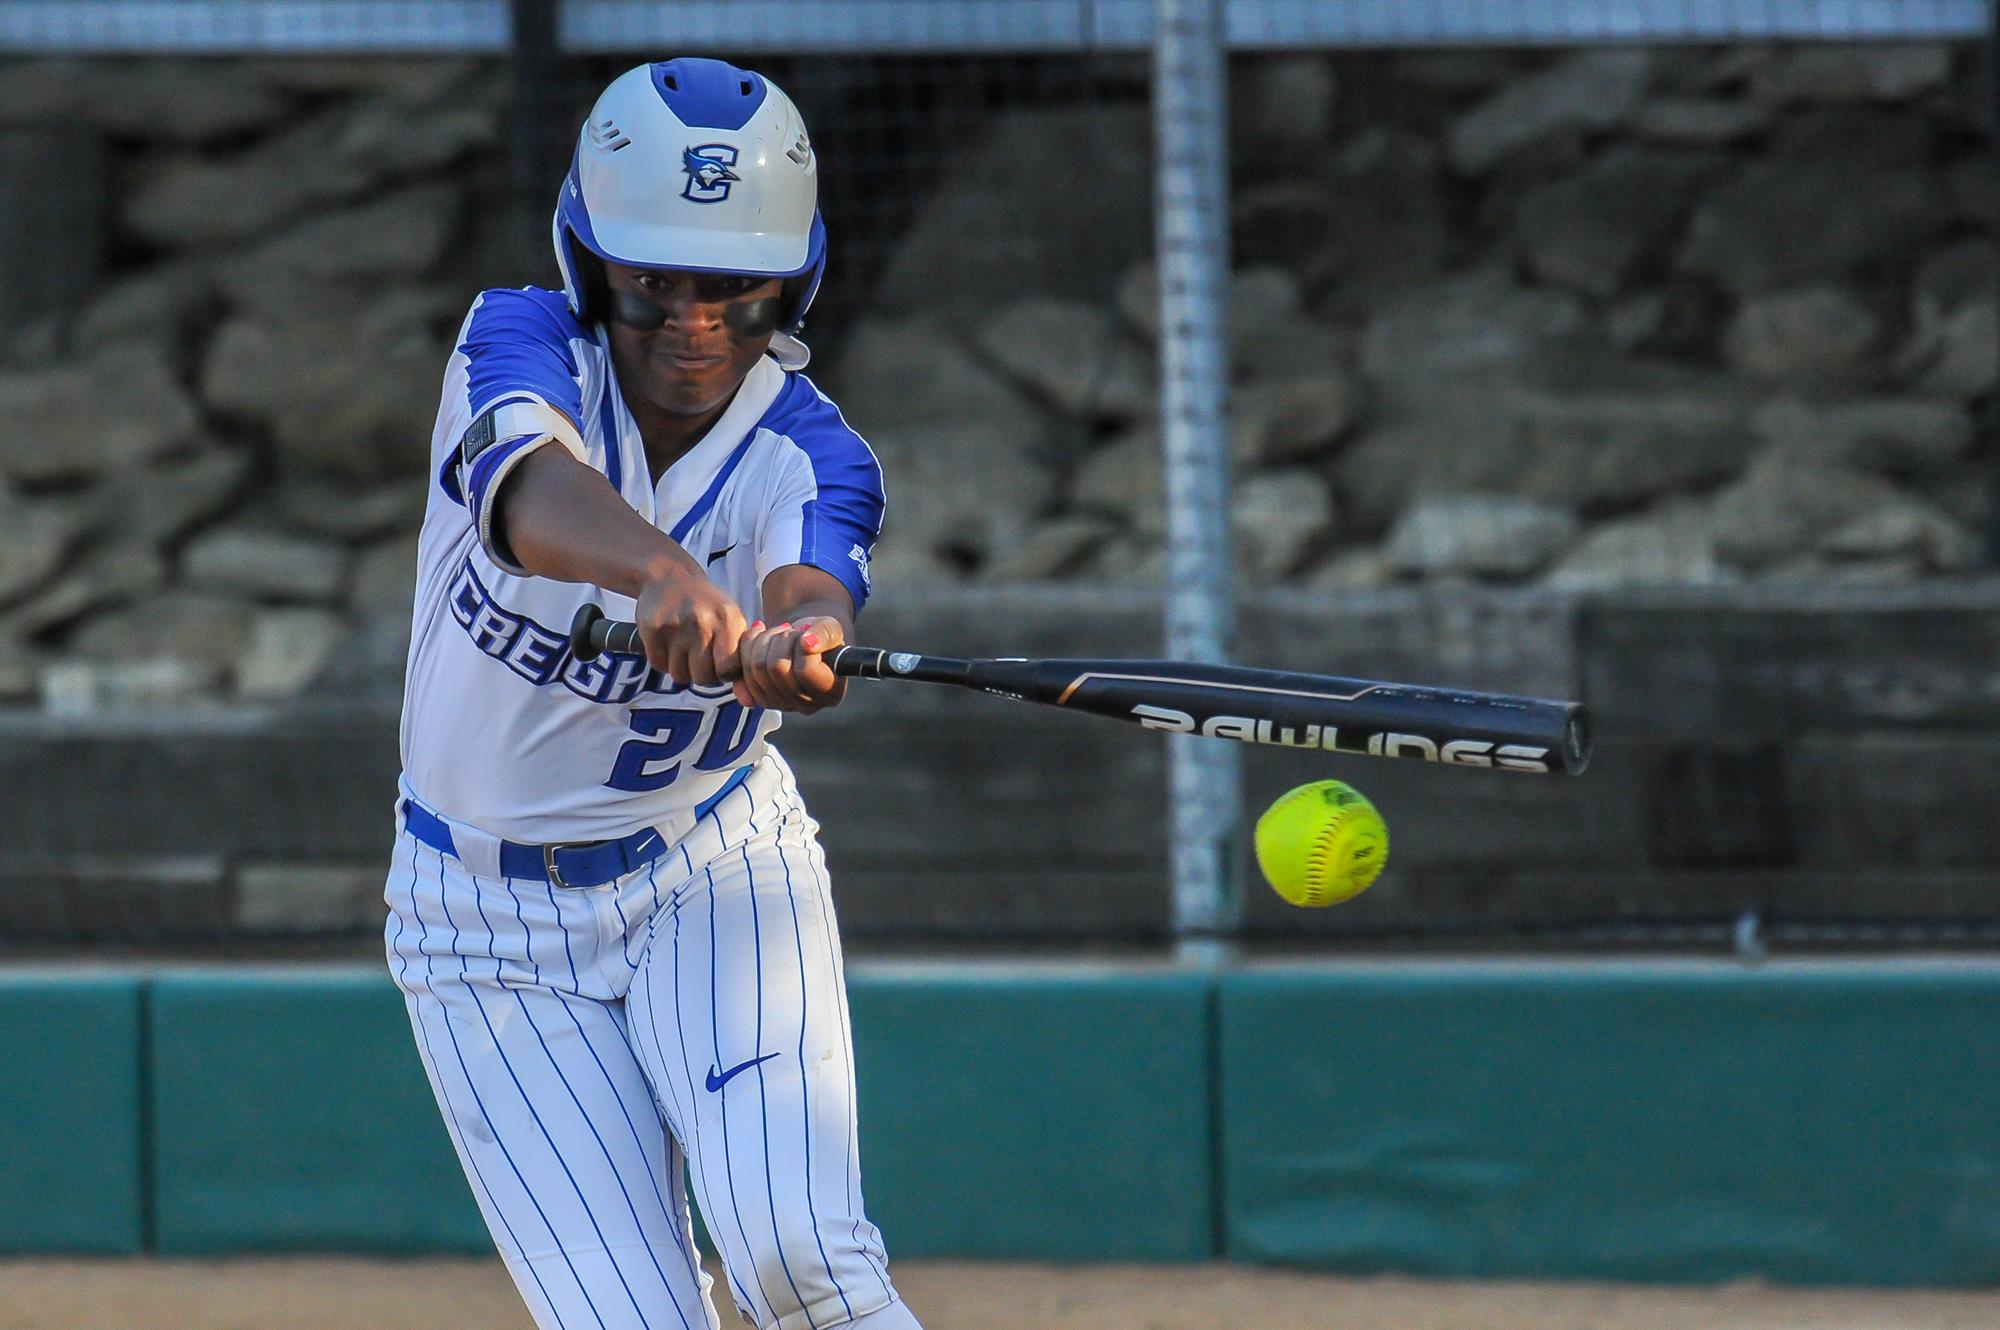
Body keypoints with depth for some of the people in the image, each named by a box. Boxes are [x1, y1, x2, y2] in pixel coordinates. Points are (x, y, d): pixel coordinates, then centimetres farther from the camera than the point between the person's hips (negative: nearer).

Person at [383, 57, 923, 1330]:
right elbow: (537, 489, -40)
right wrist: (662, 573, -62)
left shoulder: (809, 456, -15)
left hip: (716, 872, 0)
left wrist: (799, 641, -64)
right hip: (492, 926, 0)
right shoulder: (522, 345, -16)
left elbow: (809, 587, -38)